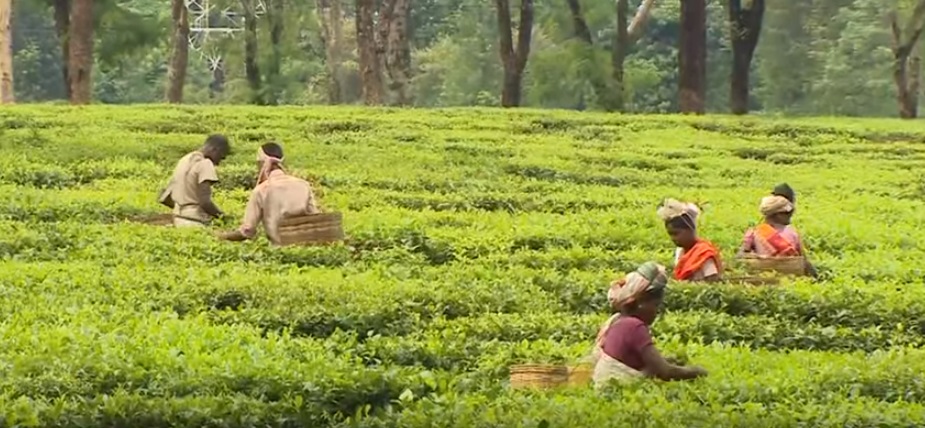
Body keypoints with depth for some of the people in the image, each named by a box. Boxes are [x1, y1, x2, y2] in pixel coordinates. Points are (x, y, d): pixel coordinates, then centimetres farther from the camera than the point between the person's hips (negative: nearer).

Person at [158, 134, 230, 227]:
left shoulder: (184, 161, 14)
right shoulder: (204, 164, -12)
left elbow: (164, 198, 15)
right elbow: (205, 202, -21)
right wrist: (221, 216, -6)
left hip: (178, 220, 9)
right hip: (195, 224, -9)